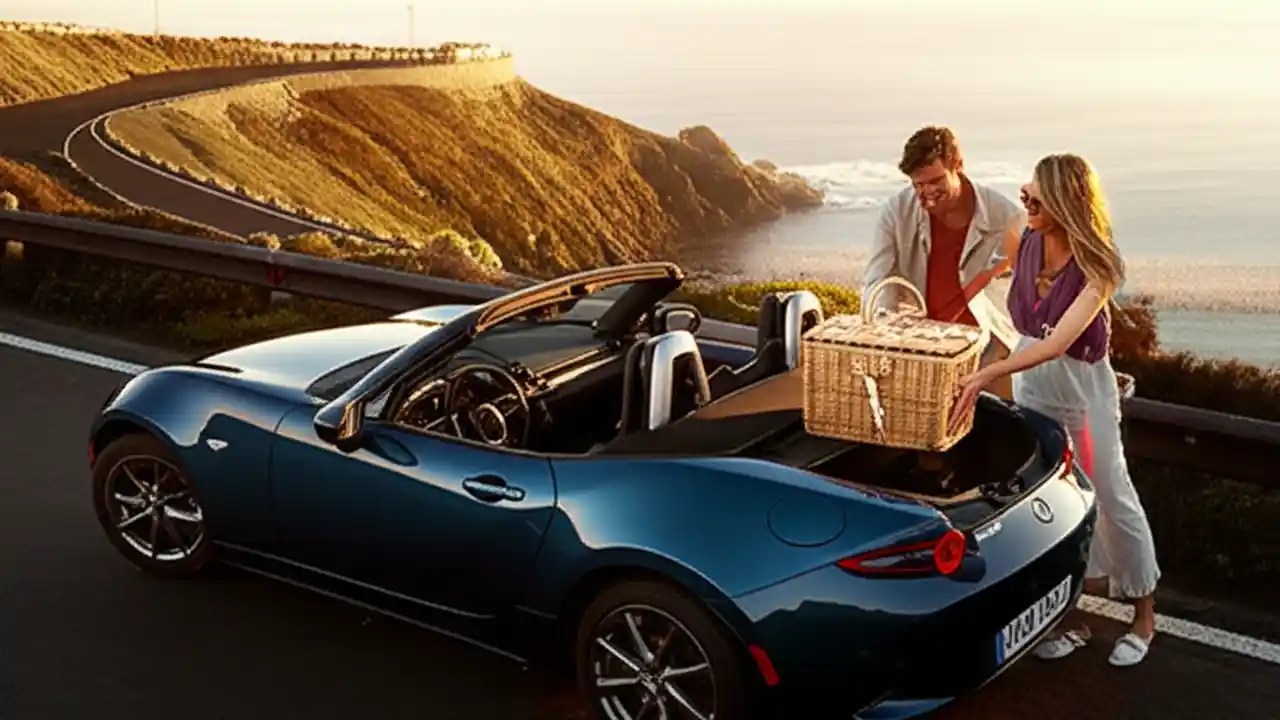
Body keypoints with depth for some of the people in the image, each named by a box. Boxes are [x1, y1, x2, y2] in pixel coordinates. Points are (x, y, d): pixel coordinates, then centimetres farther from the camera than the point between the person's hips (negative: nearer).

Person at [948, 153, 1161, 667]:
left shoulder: (1097, 267, -23)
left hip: (1081, 387, -5)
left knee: (1111, 498, 6)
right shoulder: (1026, 244, -7)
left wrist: (987, 375, -43)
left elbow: (1058, 343, -34)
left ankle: (1144, 614, 23)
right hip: (1029, 381, 5)